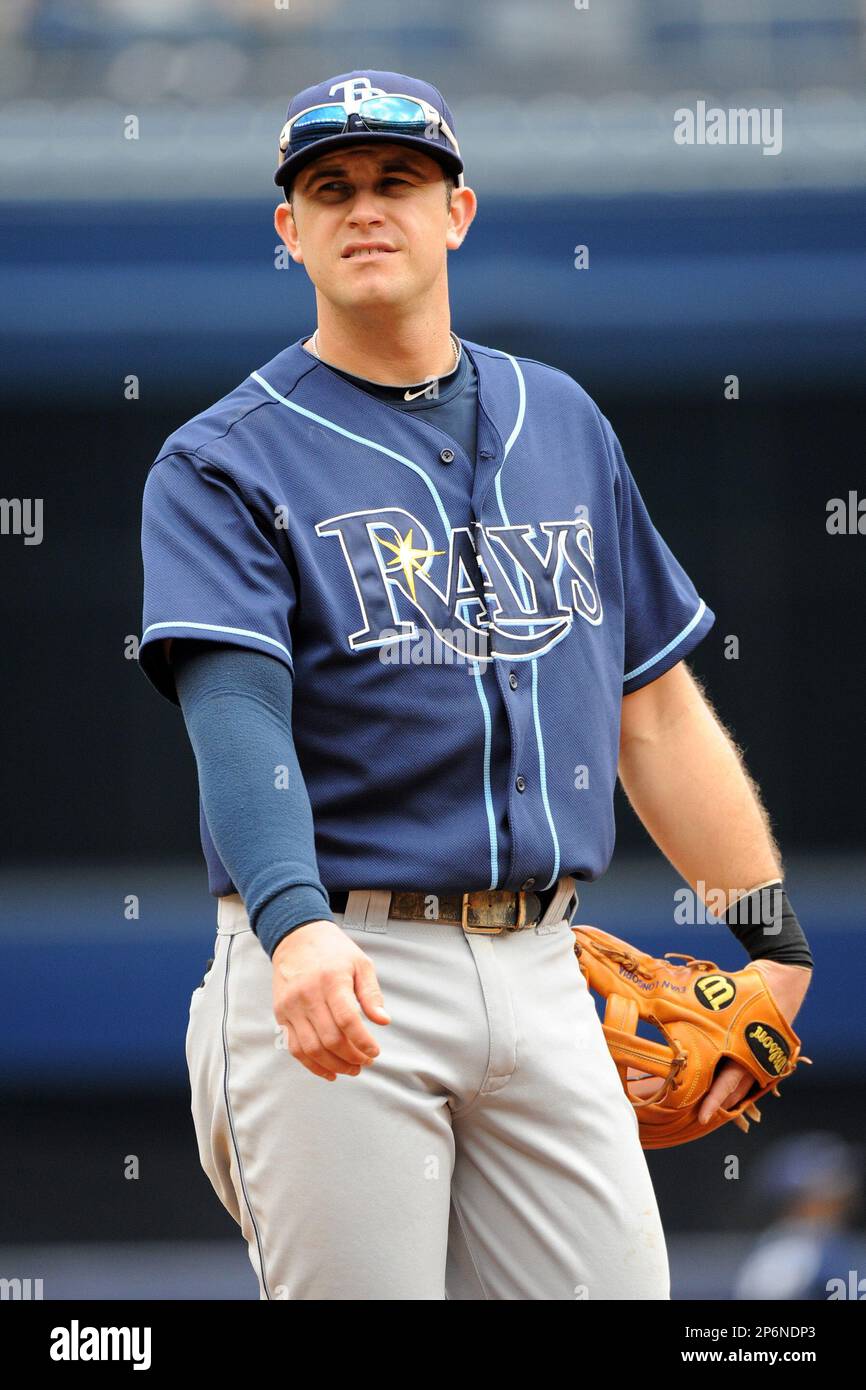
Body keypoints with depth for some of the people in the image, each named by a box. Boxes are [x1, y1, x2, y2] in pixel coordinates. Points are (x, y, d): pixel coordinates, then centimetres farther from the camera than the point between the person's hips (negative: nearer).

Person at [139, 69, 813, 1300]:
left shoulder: (564, 425, 16)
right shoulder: (224, 462, -2)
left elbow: (654, 704, 19)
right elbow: (237, 711, -18)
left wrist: (776, 941, 13)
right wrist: (295, 924, -35)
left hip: (540, 970, 5)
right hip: (334, 964, -5)